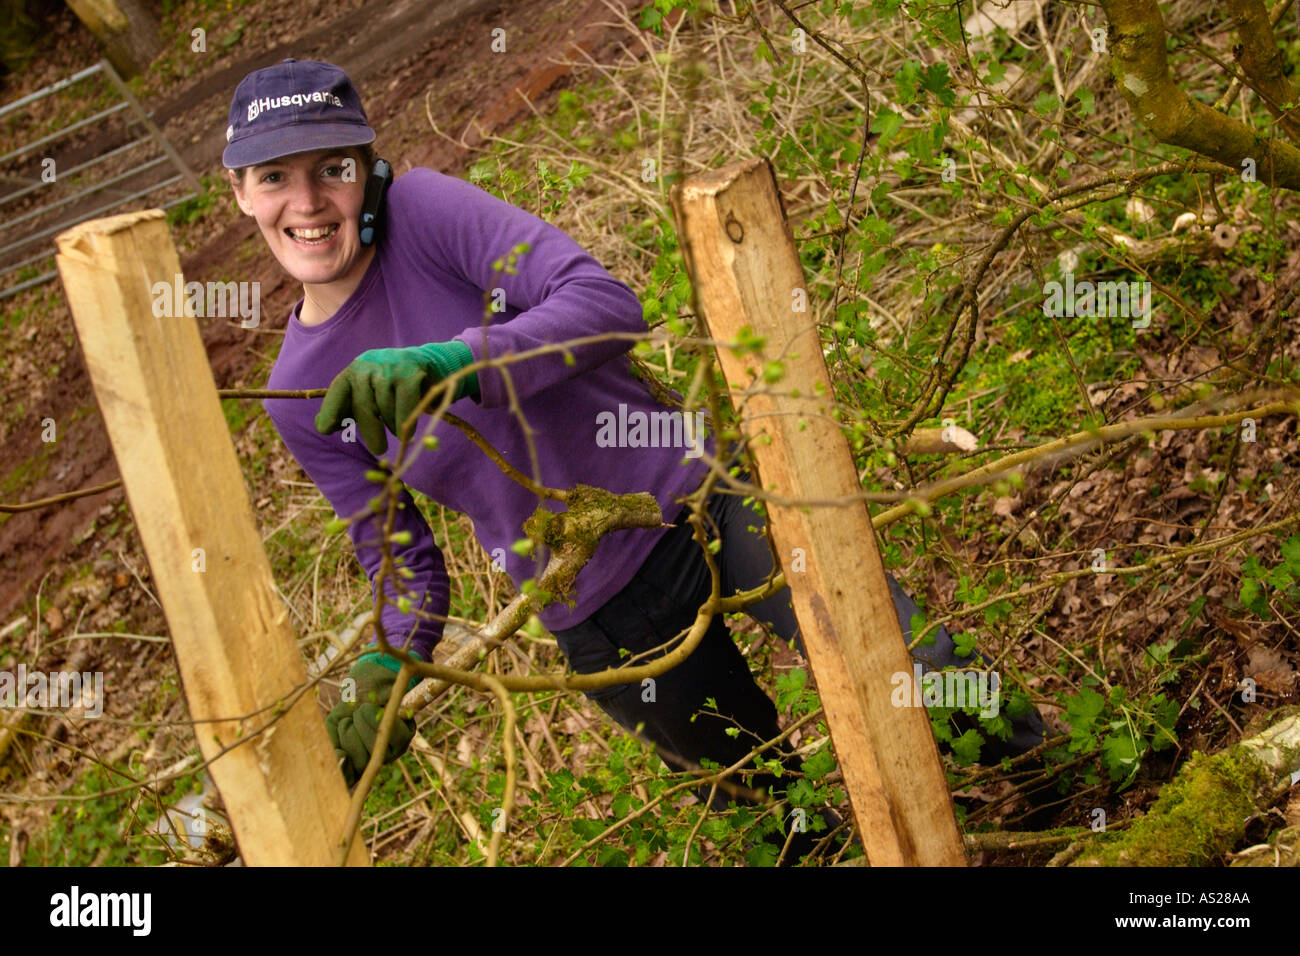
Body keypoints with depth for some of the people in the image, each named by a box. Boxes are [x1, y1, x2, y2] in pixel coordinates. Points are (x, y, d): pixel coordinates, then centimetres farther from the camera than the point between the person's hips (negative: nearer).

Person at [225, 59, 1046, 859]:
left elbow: (608, 305, -23)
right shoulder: (300, 396, 1)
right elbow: (402, 557, 7)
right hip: (600, 623, 4)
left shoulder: (422, 209, -11)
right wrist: (384, 679, -13)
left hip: (695, 494, -3)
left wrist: (450, 362, -38)